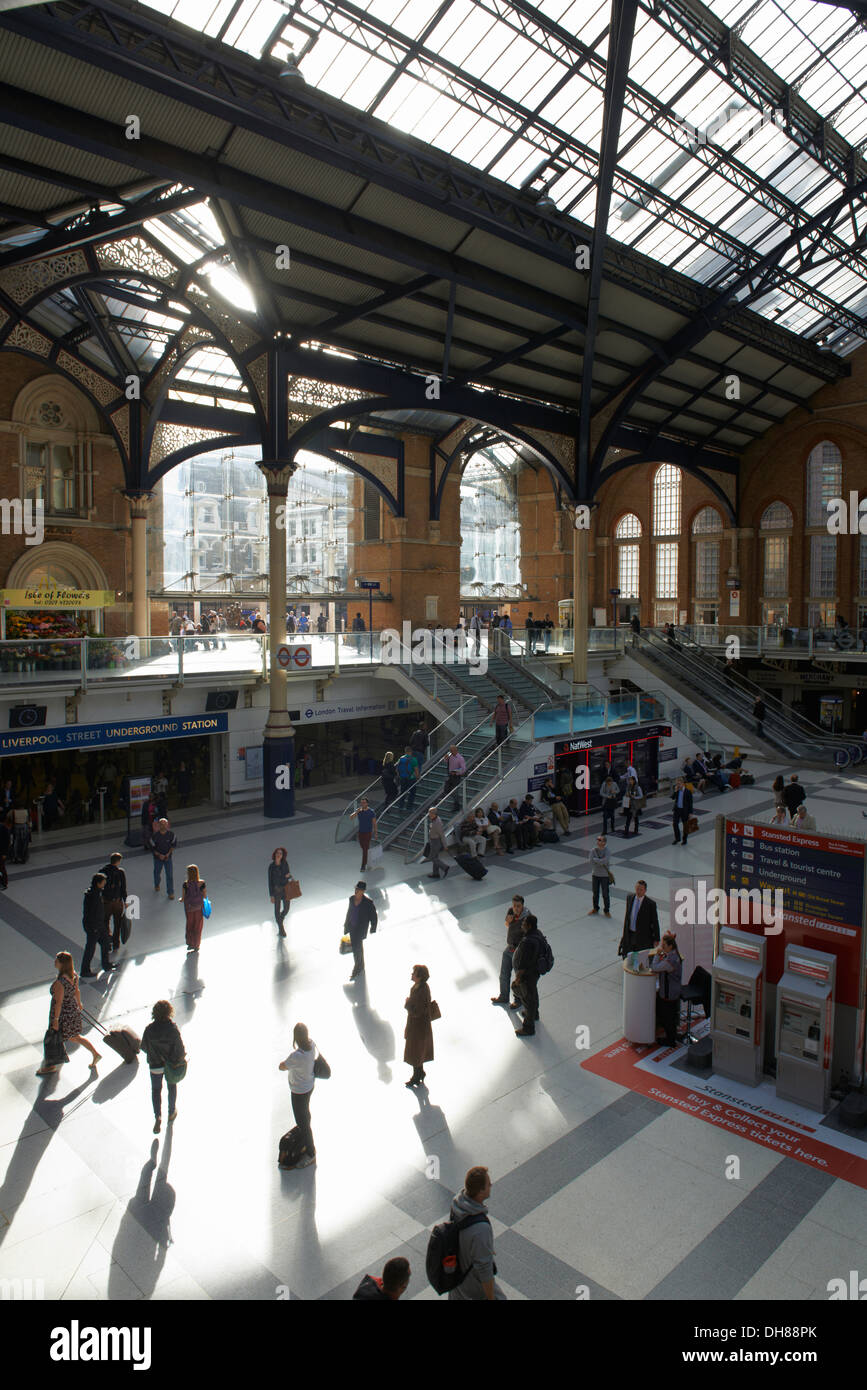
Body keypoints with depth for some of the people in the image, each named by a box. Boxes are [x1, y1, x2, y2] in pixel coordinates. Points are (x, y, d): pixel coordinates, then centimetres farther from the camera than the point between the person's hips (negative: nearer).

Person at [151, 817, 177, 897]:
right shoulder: (155, 835, -18)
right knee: (157, 873, 19)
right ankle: (157, 885, 51)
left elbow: (174, 845, -1)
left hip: (168, 857, 0)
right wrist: (159, 855, -17)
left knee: (170, 875, -1)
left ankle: (170, 892, 13)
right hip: (158, 858, 0)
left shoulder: (171, 834, -14)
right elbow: (152, 847, -8)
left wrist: (168, 853, -11)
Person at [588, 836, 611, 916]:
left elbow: (605, 861, -27)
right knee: (595, 893, 16)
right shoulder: (593, 850, -8)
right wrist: (601, 863, -19)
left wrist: (596, 859, -18)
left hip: (605, 876, -3)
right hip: (595, 874, 3)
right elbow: (592, 862, -16)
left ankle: (607, 910, 22)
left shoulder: (607, 851, -15)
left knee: (606, 894, 5)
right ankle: (595, 908, 34)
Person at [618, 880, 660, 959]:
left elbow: (655, 922, -8)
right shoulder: (630, 897, 0)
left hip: (643, 938, -5)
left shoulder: (651, 904, -15)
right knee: (626, 959, 11)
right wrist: (624, 932, 16)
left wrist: (656, 940, -5)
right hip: (629, 934, 5)